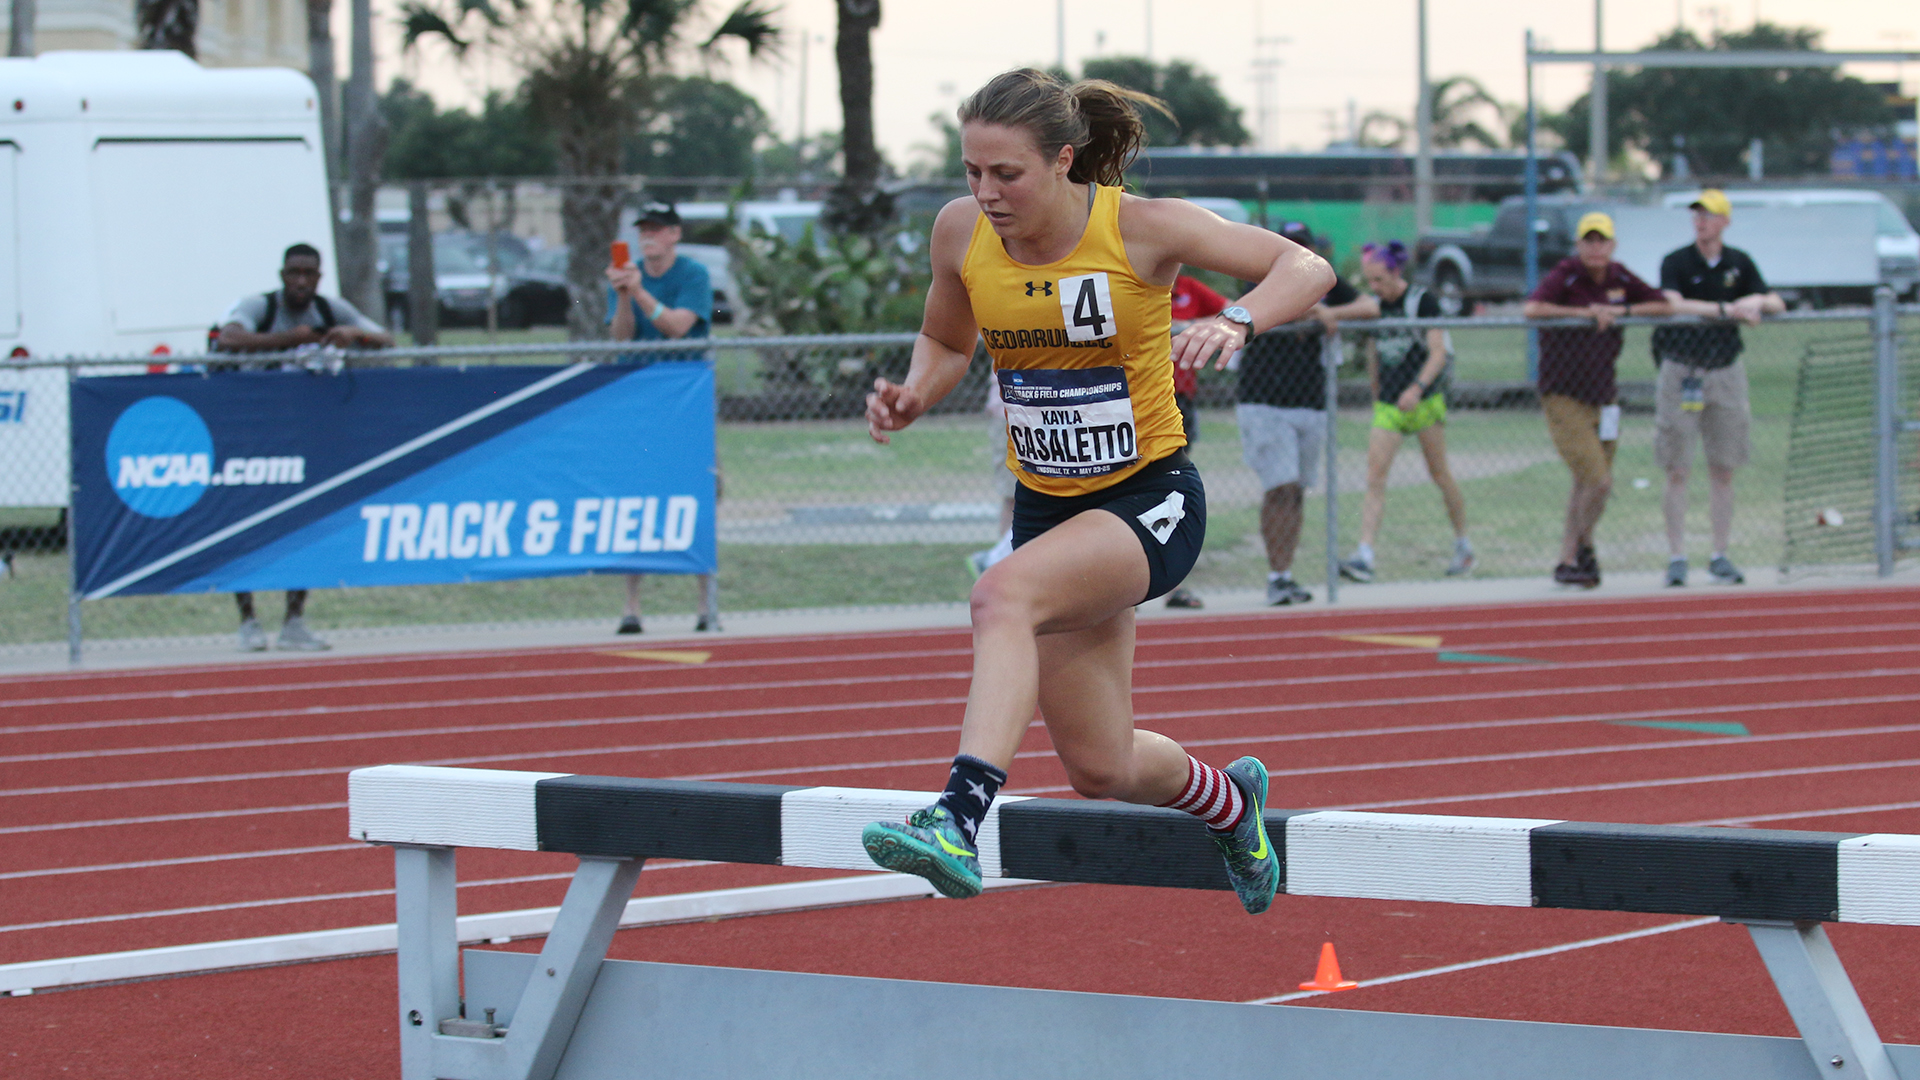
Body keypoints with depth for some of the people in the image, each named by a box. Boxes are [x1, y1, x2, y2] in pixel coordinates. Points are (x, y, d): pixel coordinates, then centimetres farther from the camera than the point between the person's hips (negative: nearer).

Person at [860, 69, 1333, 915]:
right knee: (1100, 767, 10)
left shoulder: (1139, 228, -17)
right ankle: (1230, 800, 45)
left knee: (1003, 596, -36)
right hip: (1047, 508, 6)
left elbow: (1307, 268, -12)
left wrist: (1235, 321, -32)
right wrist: (911, 397, -7)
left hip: (1151, 500, -6)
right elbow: (945, 341, 15)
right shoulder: (961, 233, -5)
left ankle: (958, 821, -47)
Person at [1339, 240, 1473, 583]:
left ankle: (1464, 546, 22)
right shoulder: (1376, 307, 9)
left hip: (1425, 400, -5)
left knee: (1439, 473, 5)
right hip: (1388, 403, 5)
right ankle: (1365, 557, -18)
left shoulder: (1423, 301, -8)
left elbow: (1438, 353, -16)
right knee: (1374, 478, -9)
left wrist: (1417, 388, -29)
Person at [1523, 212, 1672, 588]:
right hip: (1564, 397, -6)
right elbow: (1533, 308, -30)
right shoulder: (1566, 275, -13)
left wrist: (1622, 311, -7)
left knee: (1586, 485, 14)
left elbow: (1665, 306, 10)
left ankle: (1568, 560, 28)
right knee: (1599, 481, -13)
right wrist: (1585, 312, -25)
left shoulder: (1620, 278, 5)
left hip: (1602, 395, 7)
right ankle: (1582, 547, 8)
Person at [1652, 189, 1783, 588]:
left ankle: (1720, 556, 11)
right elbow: (1673, 304, -24)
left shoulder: (1739, 263, 6)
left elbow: (1777, 305, 6)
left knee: (1723, 470, 5)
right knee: (1677, 471, -4)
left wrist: (1757, 302, -17)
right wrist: (1728, 309, -28)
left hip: (1726, 371, 3)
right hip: (1681, 371, -3)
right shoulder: (1675, 263, -6)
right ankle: (1676, 558, -2)